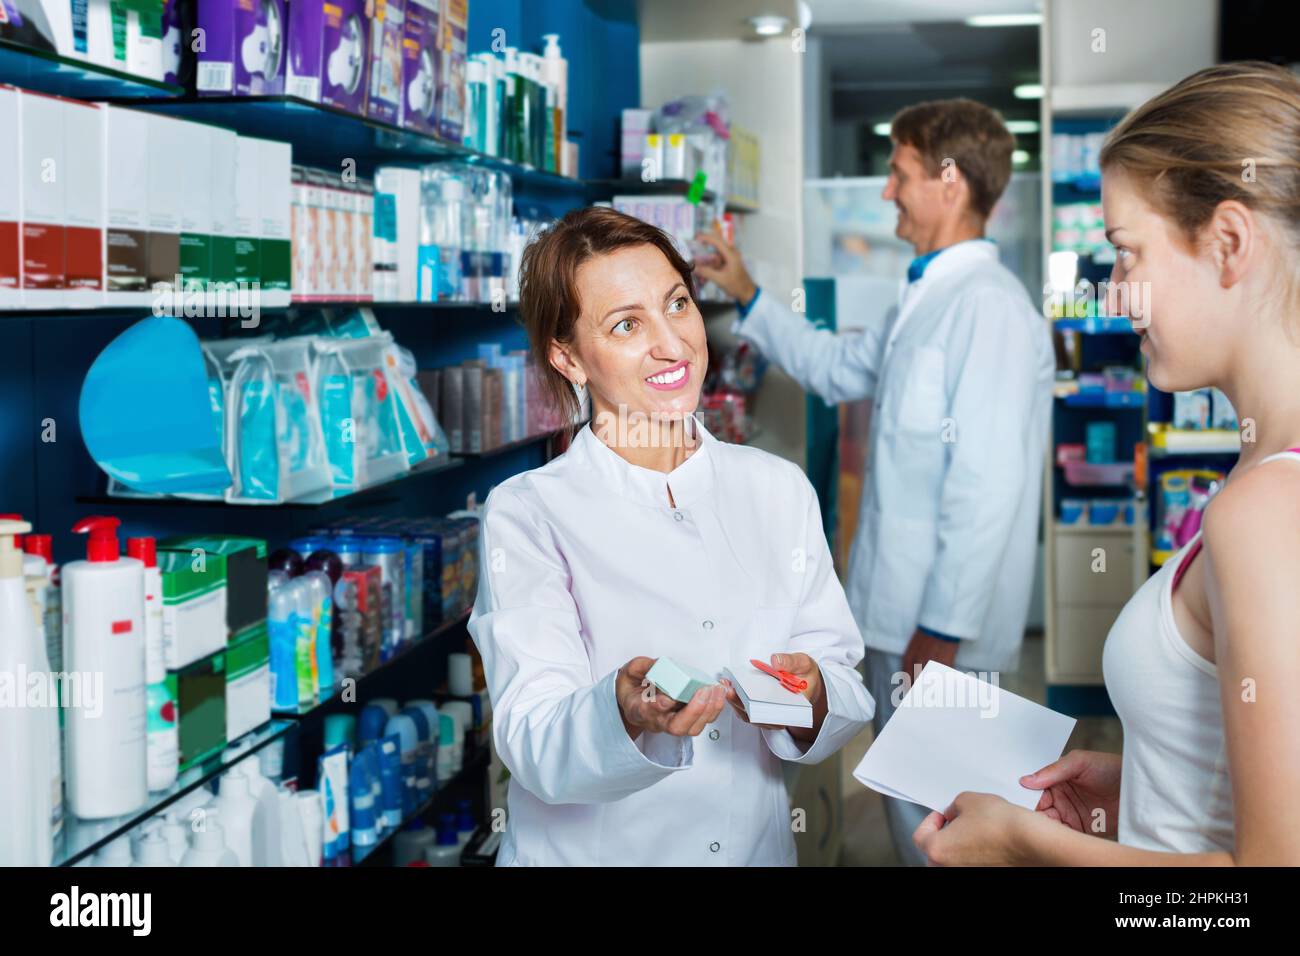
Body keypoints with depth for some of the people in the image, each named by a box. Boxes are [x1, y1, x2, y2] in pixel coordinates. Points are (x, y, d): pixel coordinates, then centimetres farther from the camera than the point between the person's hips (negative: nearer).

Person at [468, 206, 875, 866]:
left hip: (760, 846, 3)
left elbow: (847, 689, 3)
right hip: (589, 851, -3)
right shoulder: (526, 514, -6)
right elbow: (534, 747, -15)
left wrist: (810, 698, -17)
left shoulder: (779, 490, 5)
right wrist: (627, 711, -33)